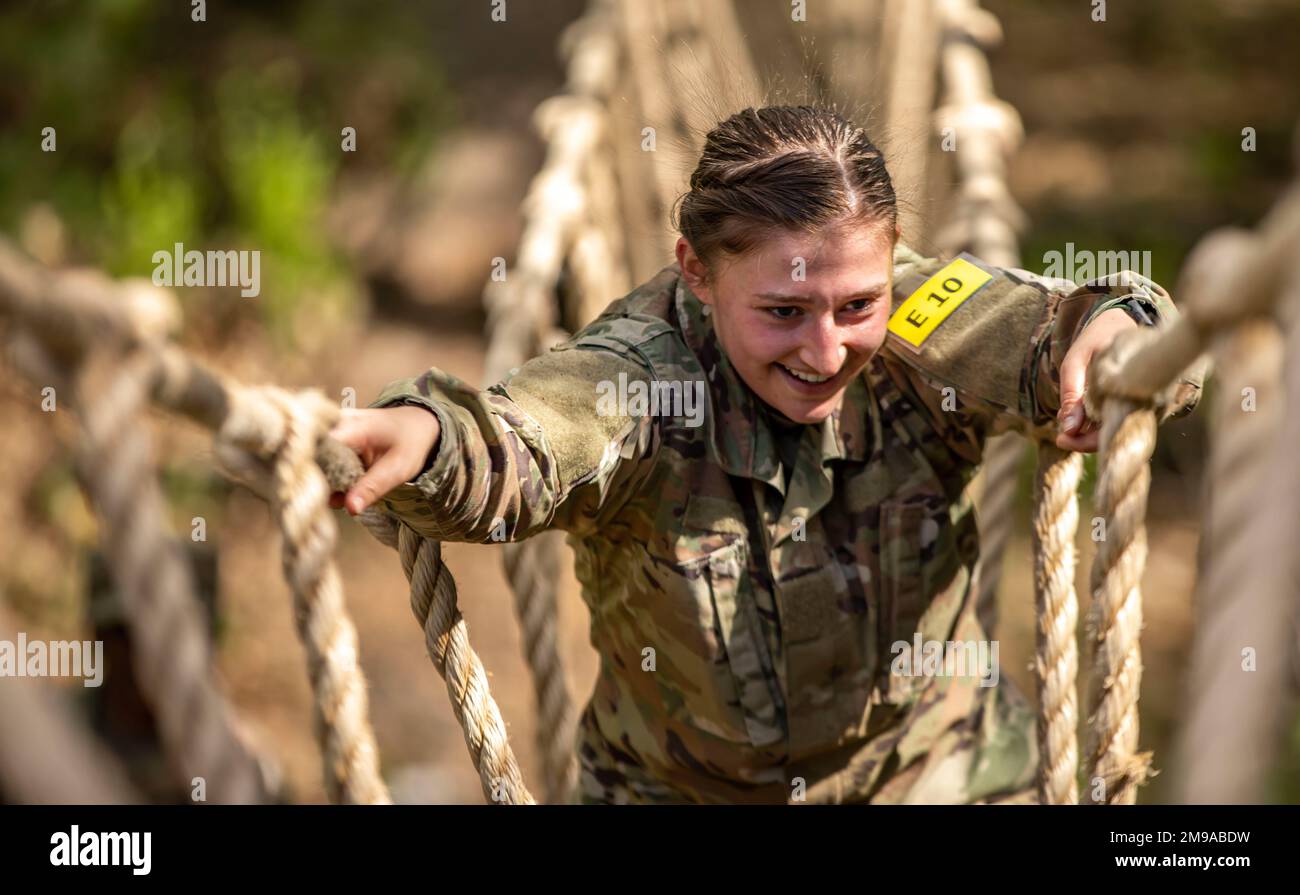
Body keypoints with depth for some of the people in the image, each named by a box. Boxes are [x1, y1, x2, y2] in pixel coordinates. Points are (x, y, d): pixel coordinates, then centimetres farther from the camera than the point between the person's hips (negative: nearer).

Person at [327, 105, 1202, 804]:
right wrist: (422, 435, -66)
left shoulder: (920, 325, -18)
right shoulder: (638, 374, -26)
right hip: (680, 786, -1)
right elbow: (515, 449, -44)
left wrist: (1111, 331, -52)